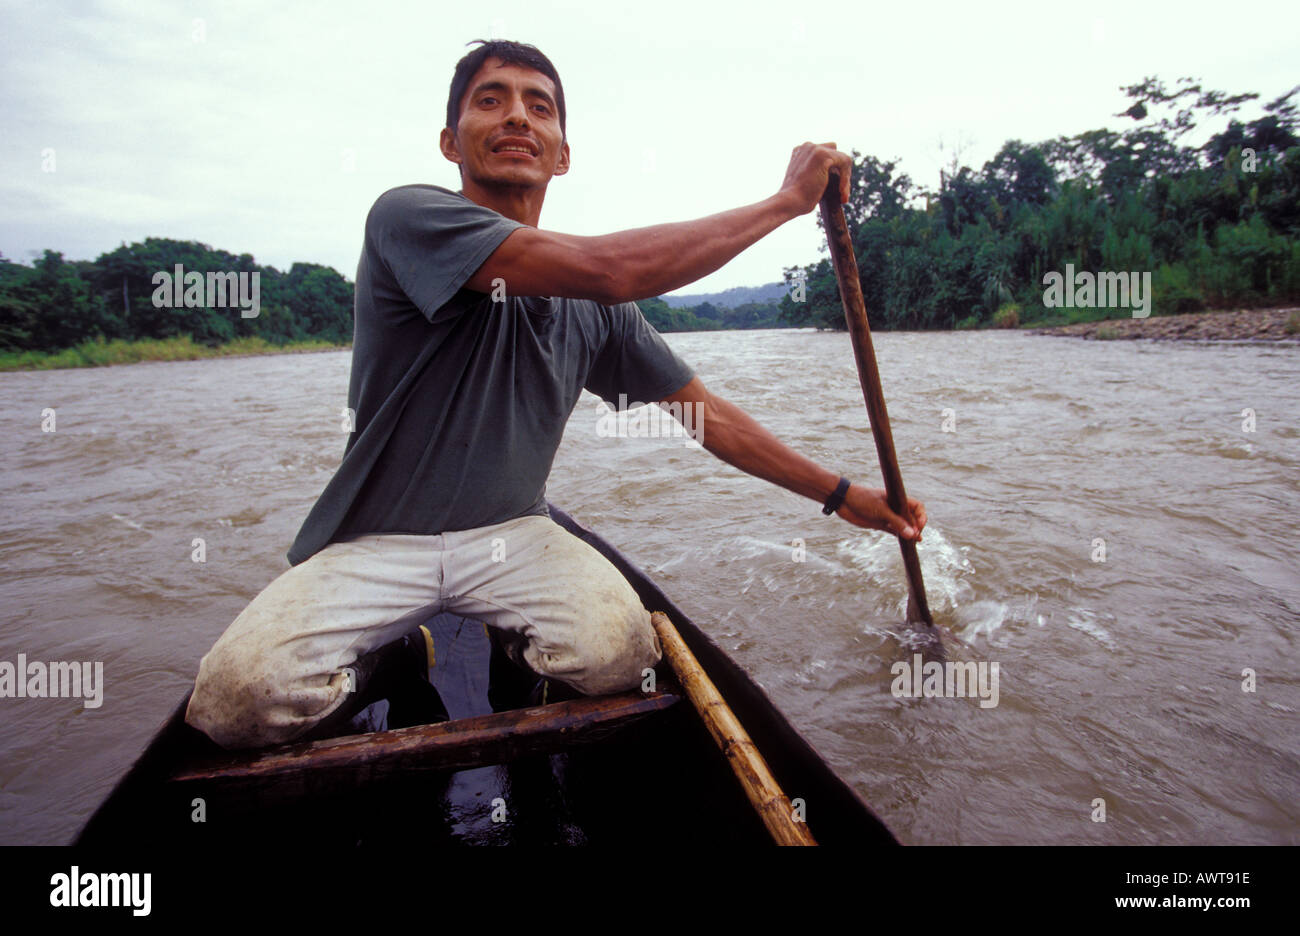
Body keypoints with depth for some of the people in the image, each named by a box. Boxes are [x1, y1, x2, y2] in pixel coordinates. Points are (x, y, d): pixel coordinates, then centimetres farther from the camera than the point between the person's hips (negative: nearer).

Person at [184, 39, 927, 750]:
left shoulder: (595, 312, 3)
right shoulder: (408, 216, -13)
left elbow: (706, 415, 8)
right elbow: (609, 269, -26)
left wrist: (840, 494, 6)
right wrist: (788, 200, -15)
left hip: (513, 535, 3)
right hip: (373, 543, -2)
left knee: (620, 654, -25)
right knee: (240, 698, -24)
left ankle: (514, 638, 12)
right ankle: (381, 655, 11)